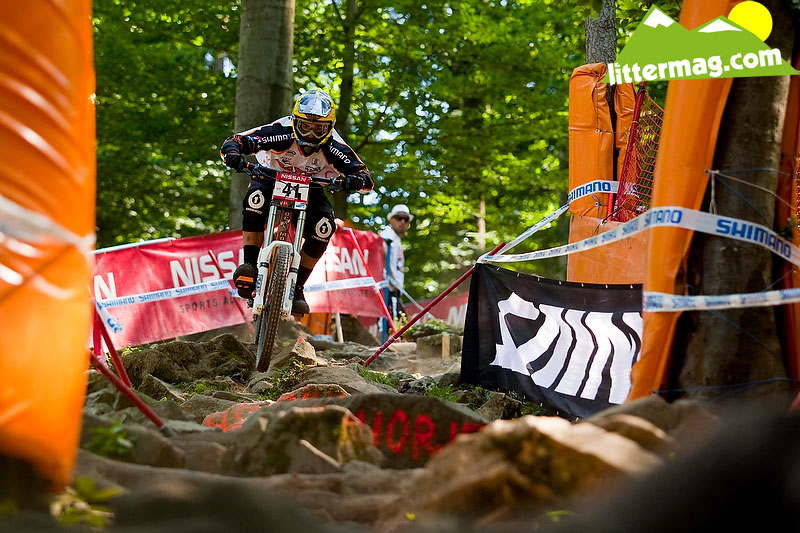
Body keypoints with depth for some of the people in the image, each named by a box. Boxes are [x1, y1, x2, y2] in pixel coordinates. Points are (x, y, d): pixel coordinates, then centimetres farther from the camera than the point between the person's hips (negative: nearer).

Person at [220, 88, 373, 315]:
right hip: (272, 179, -1)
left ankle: (297, 287, -13)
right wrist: (233, 155, -54)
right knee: (256, 198, -36)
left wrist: (356, 180, -51)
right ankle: (249, 266, -30)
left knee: (324, 225, -27)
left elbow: (367, 177, -27)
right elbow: (233, 142, -30)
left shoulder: (333, 147, -26)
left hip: (309, 188, 1)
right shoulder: (280, 133, -30)